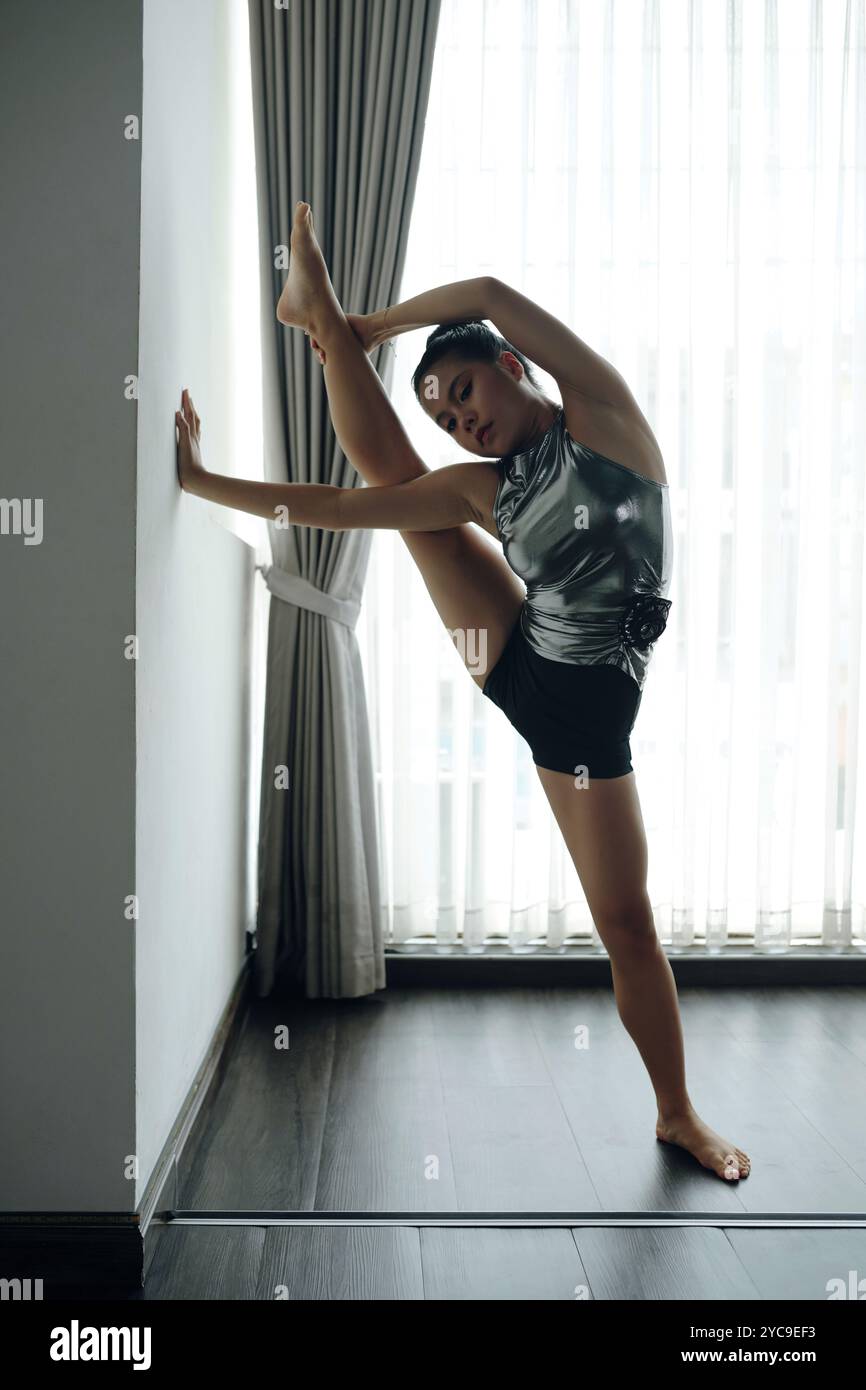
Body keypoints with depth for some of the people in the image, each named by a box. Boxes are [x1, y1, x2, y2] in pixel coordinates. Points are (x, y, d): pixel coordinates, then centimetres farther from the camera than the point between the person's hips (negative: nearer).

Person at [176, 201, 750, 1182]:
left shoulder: (602, 418, -7)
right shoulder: (483, 487, 3)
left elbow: (491, 295, -16)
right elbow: (340, 506, 2)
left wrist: (372, 327, -3)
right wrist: (205, 482, 3)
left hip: (584, 706, -4)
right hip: (513, 658, 4)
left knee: (626, 918, 1)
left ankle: (678, 1114, 19)